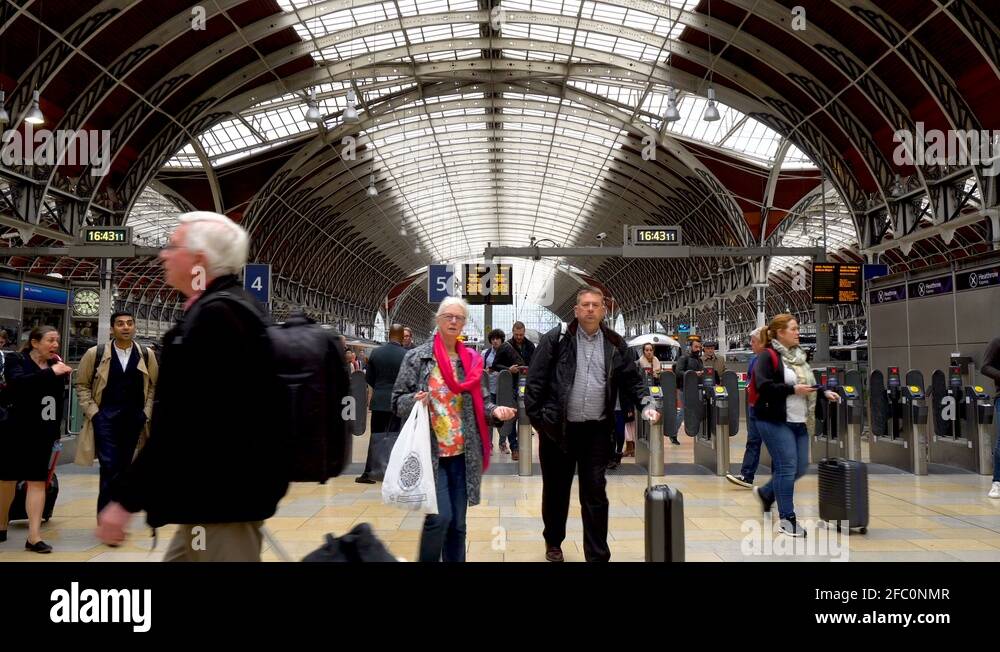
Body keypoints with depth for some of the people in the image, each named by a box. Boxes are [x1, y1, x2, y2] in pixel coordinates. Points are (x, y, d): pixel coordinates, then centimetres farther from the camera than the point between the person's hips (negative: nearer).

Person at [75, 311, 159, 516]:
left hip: (134, 418, 3)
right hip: (105, 417, -2)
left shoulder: (146, 356, 5)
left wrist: (146, 413, 2)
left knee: (124, 467, 10)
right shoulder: (95, 354, 0)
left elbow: (154, 385, 12)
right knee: (109, 467, -9)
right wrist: (93, 412, -3)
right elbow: (82, 385, 6)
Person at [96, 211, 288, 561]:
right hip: (223, 489, 10)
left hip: (221, 495, -10)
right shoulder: (234, 307, 13)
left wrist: (126, 498, -21)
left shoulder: (213, 314, -19)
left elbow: (183, 422, -27)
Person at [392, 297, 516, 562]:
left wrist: (495, 410, -9)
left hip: (462, 454, 4)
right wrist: (414, 400, -21)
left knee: (458, 523, 10)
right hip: (430, 452, -4)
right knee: (440, 517, -13)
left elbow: (480, 401, 12)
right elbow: (398, 400, -1)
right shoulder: (417, 357, -2)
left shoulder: (472, 359, 7)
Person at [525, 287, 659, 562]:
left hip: (597, 430, 1)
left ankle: (598, 555, 11)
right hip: (558, 428, -1)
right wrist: (537, 418, -8)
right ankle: (553, 542, 35)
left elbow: (632, 380, 8)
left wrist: (645, 405, -8)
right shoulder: (556, 339, -4)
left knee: (595, 493, 3)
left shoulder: (616, 344, 5)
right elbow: (535, 380, -5)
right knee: (556, 489, 14)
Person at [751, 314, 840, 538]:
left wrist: (824, 392, 9)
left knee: (800, 467, 10)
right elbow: (763, 386, -20)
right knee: (787, 467, -6)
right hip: (775, 421, -8)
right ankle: (787, 519, 5)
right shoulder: (767, 356, -10)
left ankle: (766, 492, 33)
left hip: (799, 421, 8)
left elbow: (808, 383, 25)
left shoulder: (798, 356, 15)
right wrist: (793, 389, -20)